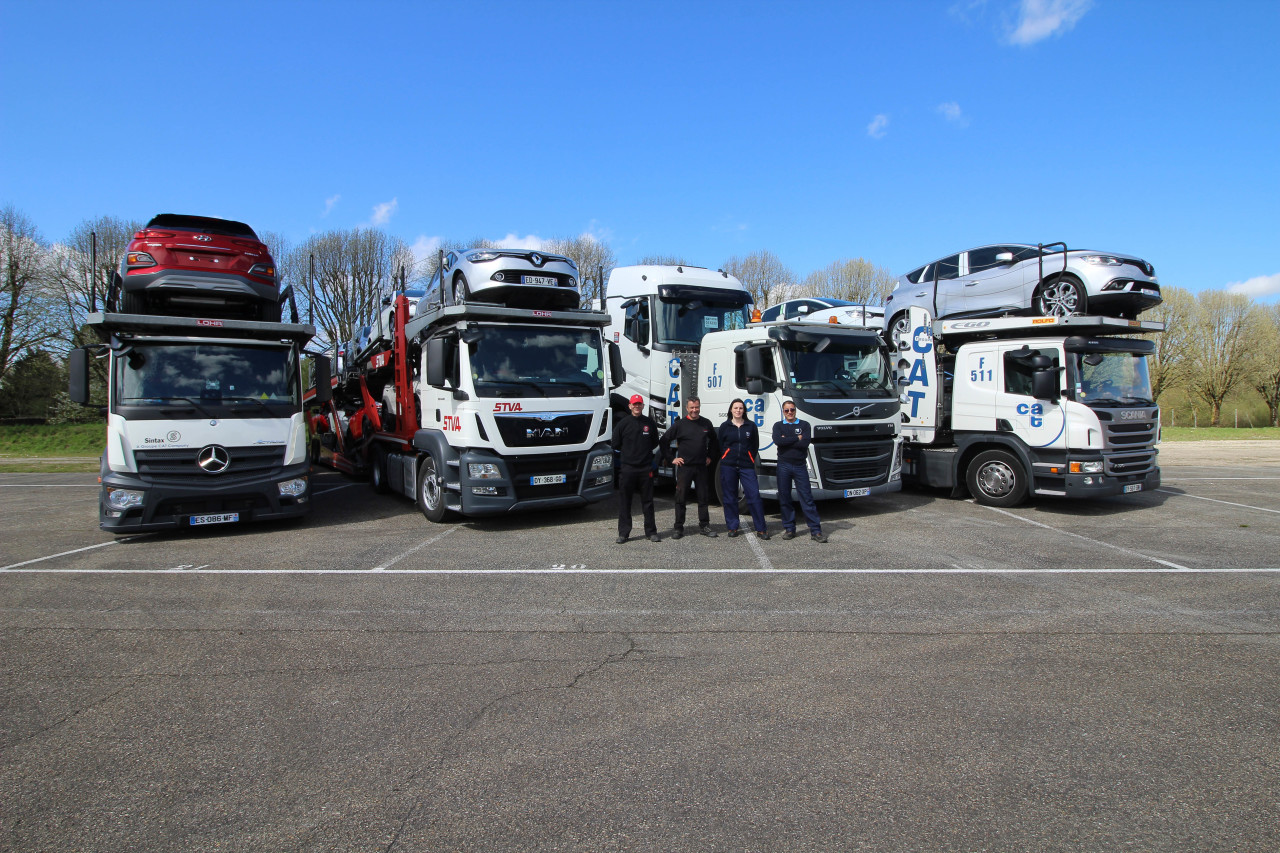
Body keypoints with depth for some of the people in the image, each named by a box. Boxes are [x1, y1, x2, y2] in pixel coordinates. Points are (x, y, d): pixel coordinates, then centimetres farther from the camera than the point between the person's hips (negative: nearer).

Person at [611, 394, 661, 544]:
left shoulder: (649, 423, 7)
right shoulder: (623, 423, 1)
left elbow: (655, 443, 17)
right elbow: (615, 444, 6)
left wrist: (645, 452, 8)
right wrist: (627, 453, 7)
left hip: (646, 468, 1)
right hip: (627, 468, -1)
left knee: (648, 501, 7)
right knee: (624, 502, 1)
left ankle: (651, 532, 15)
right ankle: (623, 533, 9)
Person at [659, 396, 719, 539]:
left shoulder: (706, 424, 8)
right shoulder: (679, 424, -3)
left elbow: (713, 440, 25)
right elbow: (663, 441, 1)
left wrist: (710, 456, 16)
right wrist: (671, 458, -2)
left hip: (701, 467, 3)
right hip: (684, 467, -3)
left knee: (703, 497, 8)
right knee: (680, 498, 0)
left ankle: (704, 526, 18)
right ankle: (679, 527, 8)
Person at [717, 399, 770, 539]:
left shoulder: (751, 426, 10)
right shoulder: (725, 426, 9)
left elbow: (755, 446, 14)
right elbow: (719, 446, 12)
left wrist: (749, 460, 7)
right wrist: (727, 459, 9)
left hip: (747, 466, 0)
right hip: (728, 466, 0)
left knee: (754, 495, -7)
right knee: (730, 497, 4)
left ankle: (761, 529, -1)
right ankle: (732, 527, 15)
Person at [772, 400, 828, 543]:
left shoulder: (804, 425, 6)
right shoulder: (778, 426, 9)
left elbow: (805, 443, -10)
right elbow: (777, 440, -12)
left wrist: (786, 441, -8)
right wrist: (797, 438, -8)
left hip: (800, 466, -1)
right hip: (783, 465, 1)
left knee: (807, 498, -3)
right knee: (784, 498, 5)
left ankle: (816, 531, -1)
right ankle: (789, 529, 15)